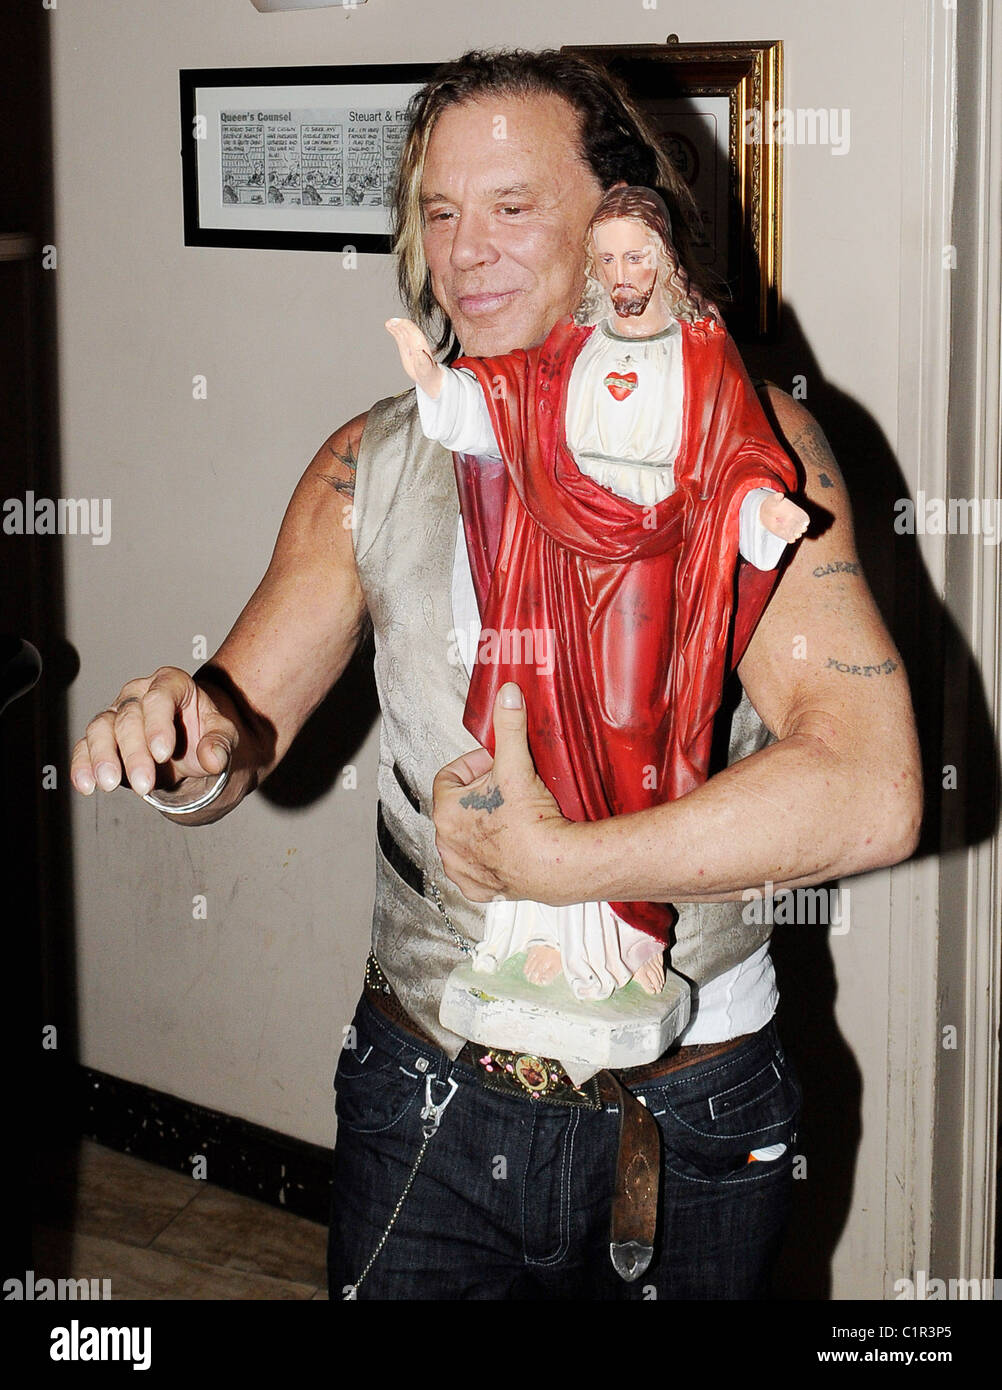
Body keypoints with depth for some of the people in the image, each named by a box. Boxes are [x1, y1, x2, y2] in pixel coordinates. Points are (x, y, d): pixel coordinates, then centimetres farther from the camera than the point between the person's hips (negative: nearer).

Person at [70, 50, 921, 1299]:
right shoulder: (371, 467, 0)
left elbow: (872, 795, -23)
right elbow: (242, 728, 3)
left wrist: (546, 859, -23)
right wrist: (190, 741, -22)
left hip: (688, 1115, -2)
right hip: (425, 1097, 2)